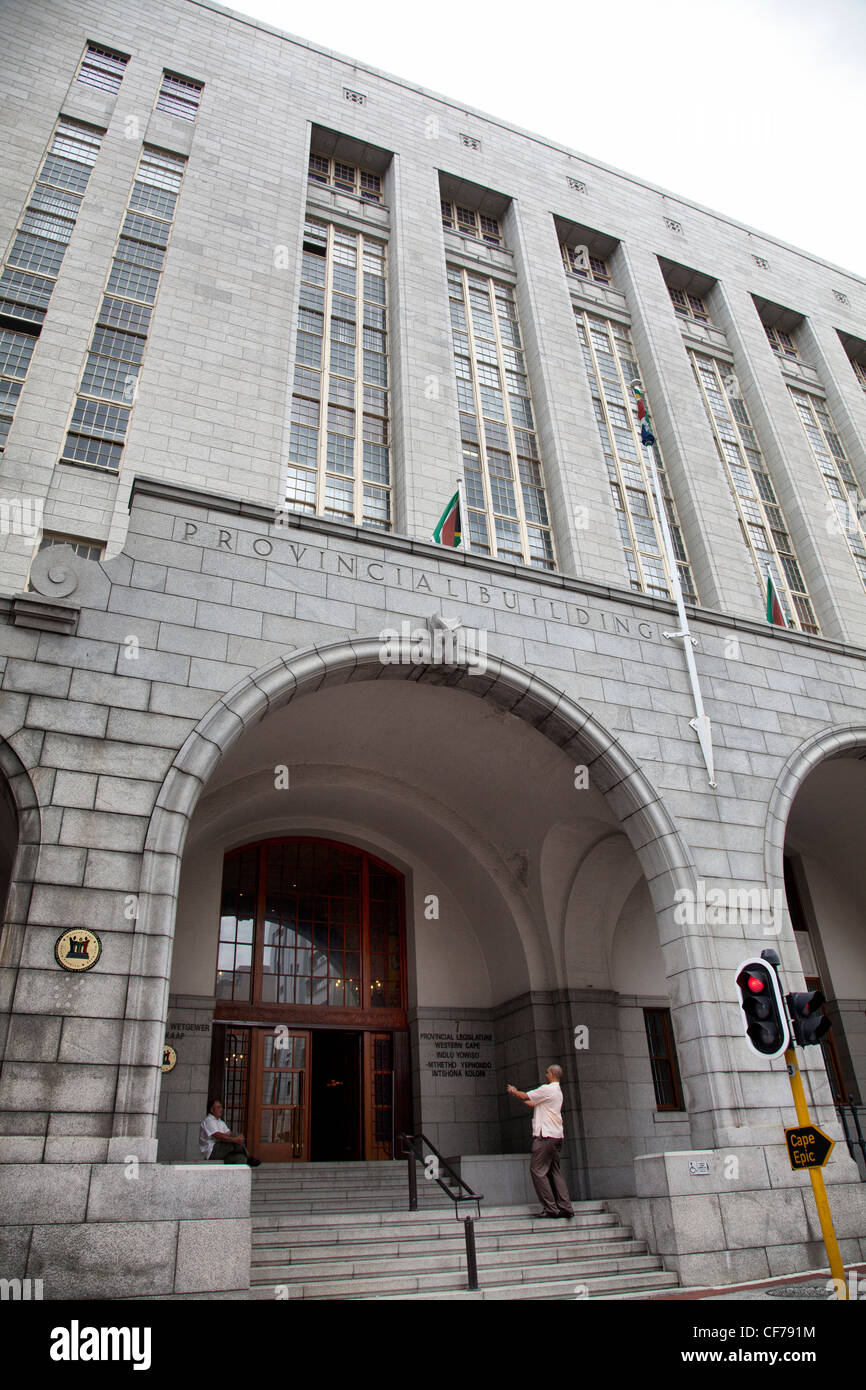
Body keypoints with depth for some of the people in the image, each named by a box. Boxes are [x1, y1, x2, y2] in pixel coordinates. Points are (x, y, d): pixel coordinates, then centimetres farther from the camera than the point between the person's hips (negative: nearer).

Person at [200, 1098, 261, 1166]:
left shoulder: (220, 1121, 21)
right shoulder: (208, 1120, -9)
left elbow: (228, 1134, 10)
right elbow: (219, 1136, -23)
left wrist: (239, 1138, -12)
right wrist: (234, 1139, -30)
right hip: (210, 1152, -9)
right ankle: (249, 1159, -13)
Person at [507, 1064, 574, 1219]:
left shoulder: (547, 1089, -10)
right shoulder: (557, 1091, 20)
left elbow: (525, 1096, -7)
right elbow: (533, 1104, 26)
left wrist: (513, 1091, 12)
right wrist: (516, 1094, 26)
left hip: (545, 1135, -10)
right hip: (556, 1136, 10)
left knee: (537, 1170, -7)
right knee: (554, 1171, 11)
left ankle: (550, 1208, -8)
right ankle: (565, 1207, 6)